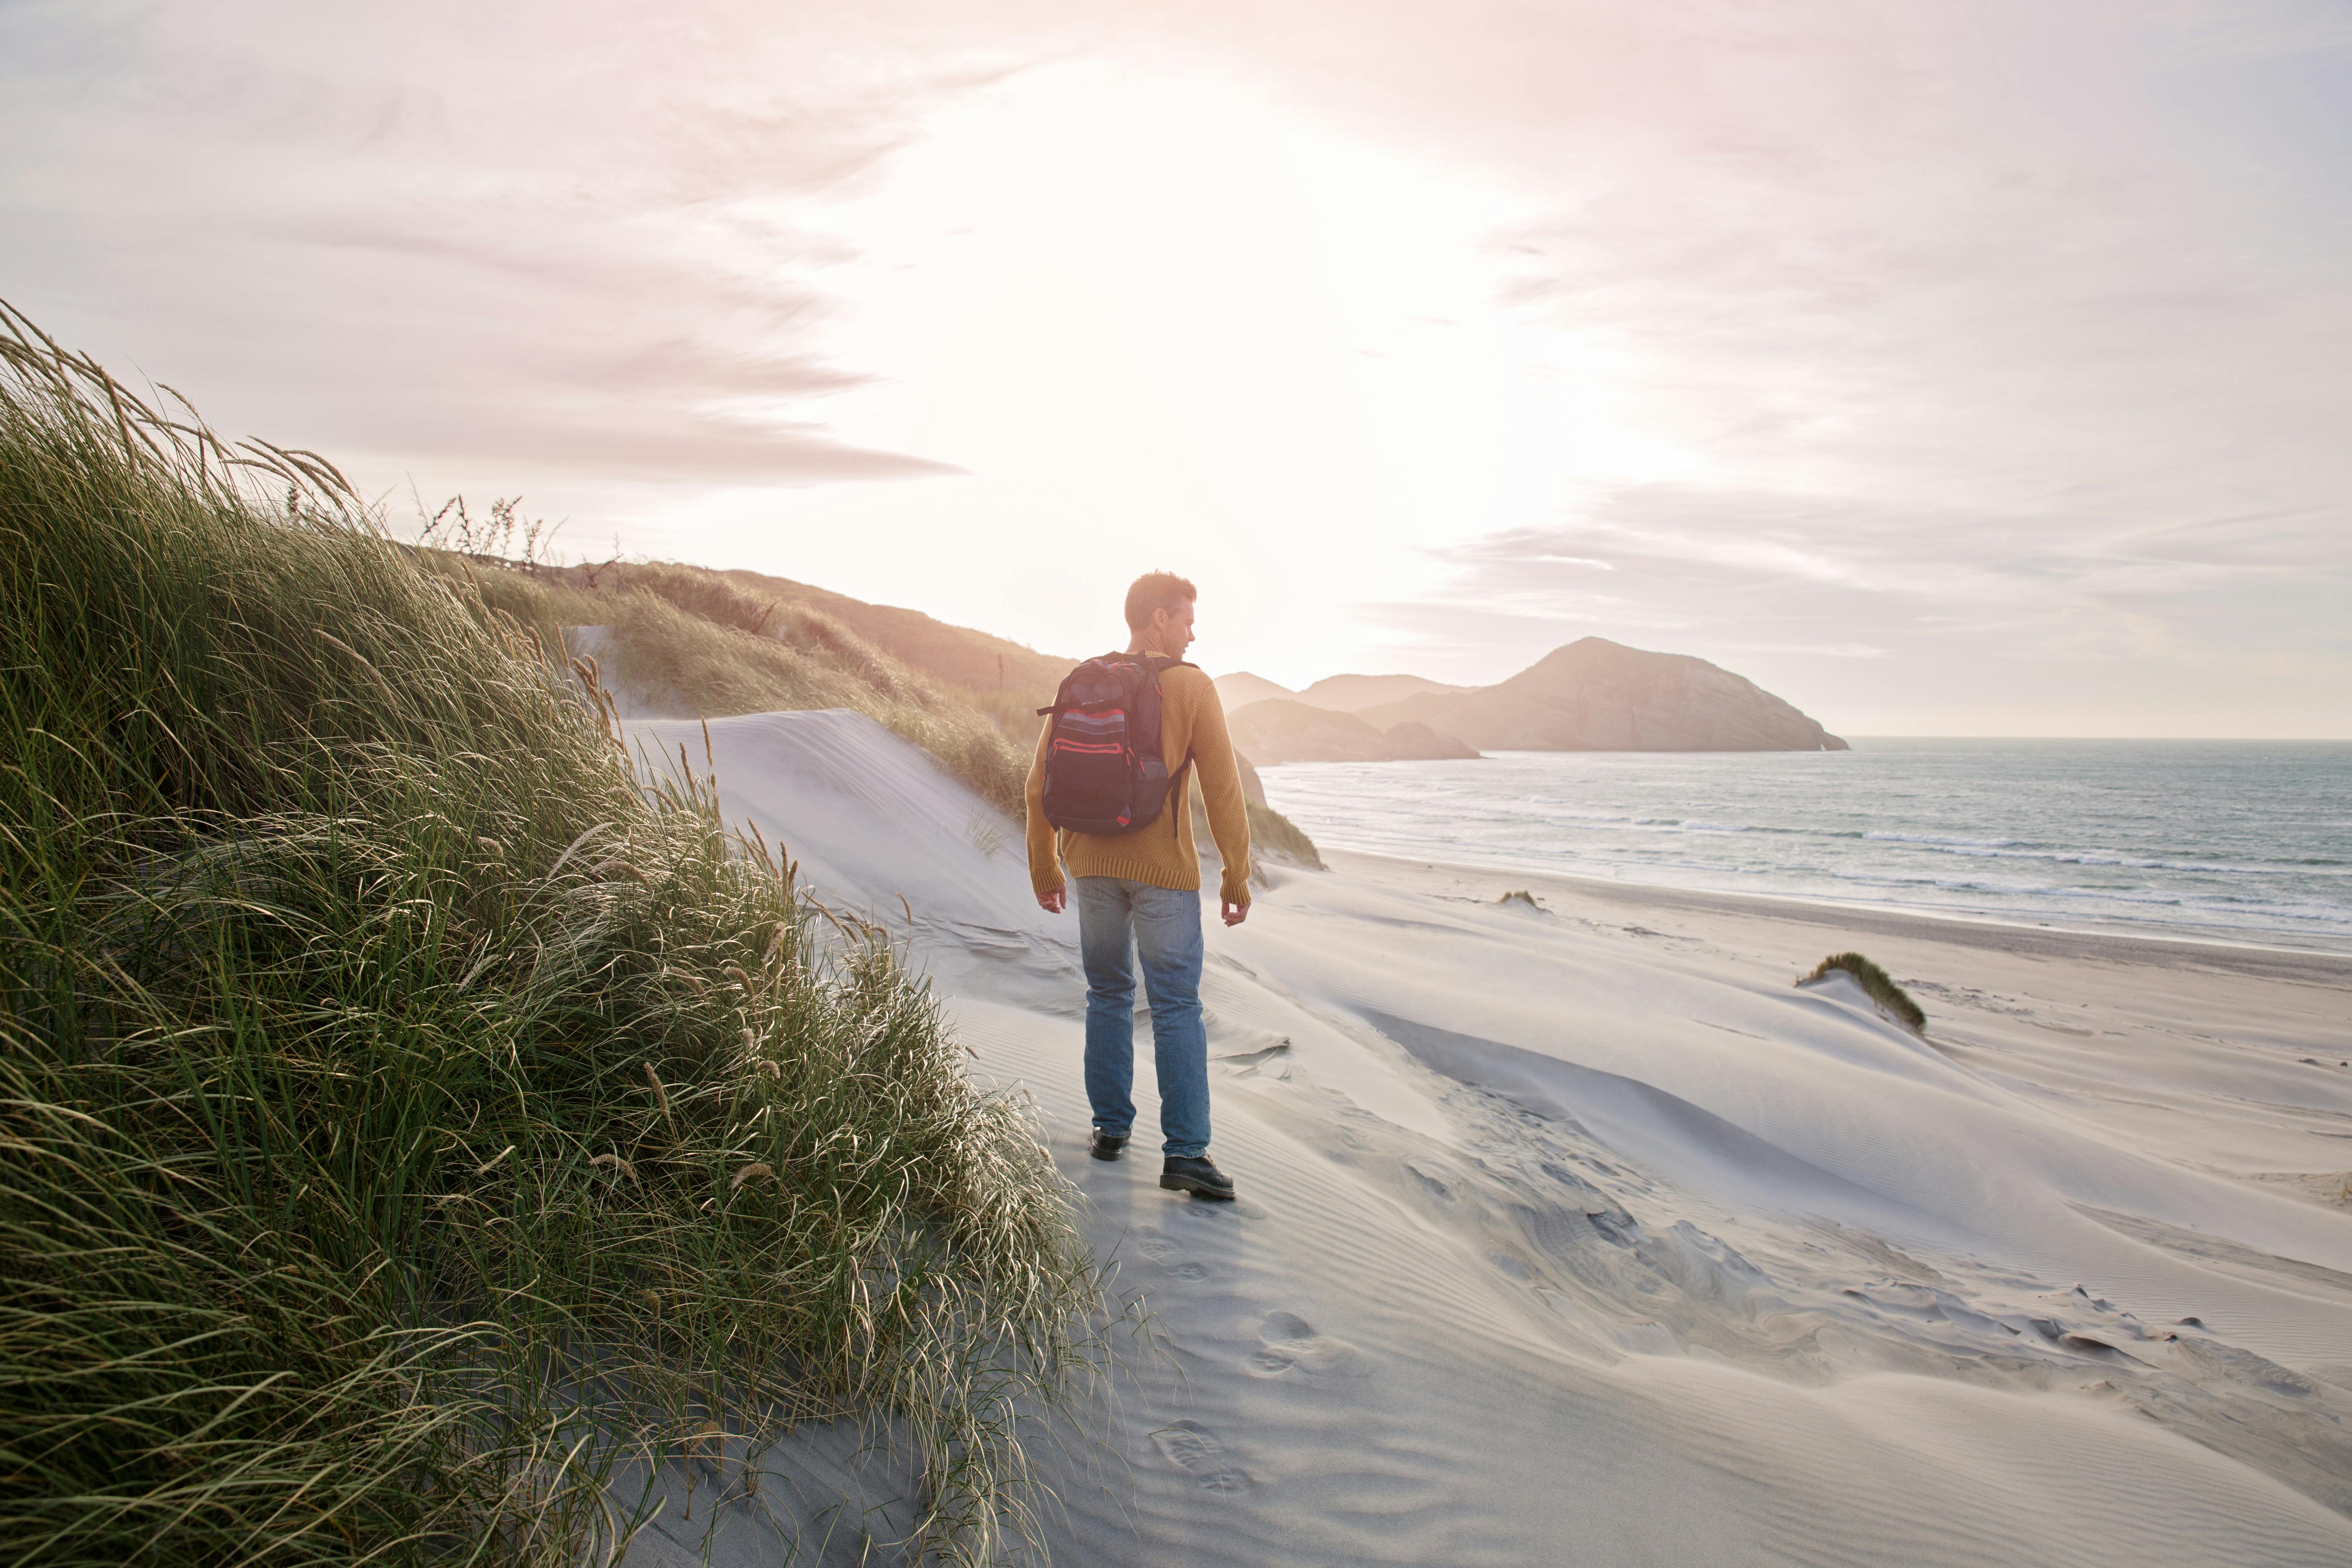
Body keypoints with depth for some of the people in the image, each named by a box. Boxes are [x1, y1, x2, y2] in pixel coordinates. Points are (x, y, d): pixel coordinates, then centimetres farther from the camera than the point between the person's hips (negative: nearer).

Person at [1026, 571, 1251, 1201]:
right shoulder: (1192, 688, -6)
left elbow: (1040, 786, 6)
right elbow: (1223, 792, -8)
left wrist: (1045, 870, 15)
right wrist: (1236, 877, 1)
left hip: (1093, 866, 4)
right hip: (1165, 870, -4)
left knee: (1108, 996, 17)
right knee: (1177, 1007, 0)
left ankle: (1111, 1128, 23)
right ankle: (1185, 1152, -2)